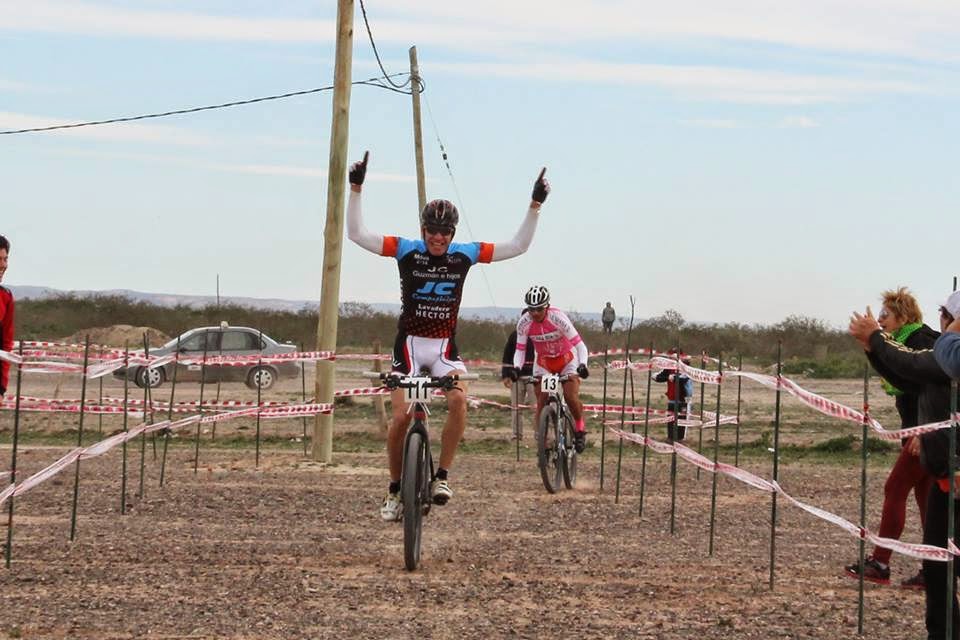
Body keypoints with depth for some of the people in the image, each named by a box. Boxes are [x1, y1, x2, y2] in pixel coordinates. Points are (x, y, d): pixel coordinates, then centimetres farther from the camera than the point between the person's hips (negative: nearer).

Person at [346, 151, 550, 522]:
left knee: (459, 399, -27)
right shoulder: (406, 250, -6)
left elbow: (518, 246, 0)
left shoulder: (465, 254, -2)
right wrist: (356, 190, -20)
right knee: (401, 416, -10)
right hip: (409, 342, -1)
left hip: (445, 346, 1)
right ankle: (395, 489, 10)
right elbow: (357, 234, -12)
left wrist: (535, 206, -7)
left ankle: (442, 476, -15)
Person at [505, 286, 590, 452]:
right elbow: (520, 349, -12)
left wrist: (582, 364, -44)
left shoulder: (557, 318, -29)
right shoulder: (524, 323, -20)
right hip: (543, 362, 3)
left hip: (566, 359, -3)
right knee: (541, 402, -10)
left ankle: (580, 429, 6)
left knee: (571, 397, -20)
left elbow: (579, 344, -28)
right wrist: (516, 368, -31)